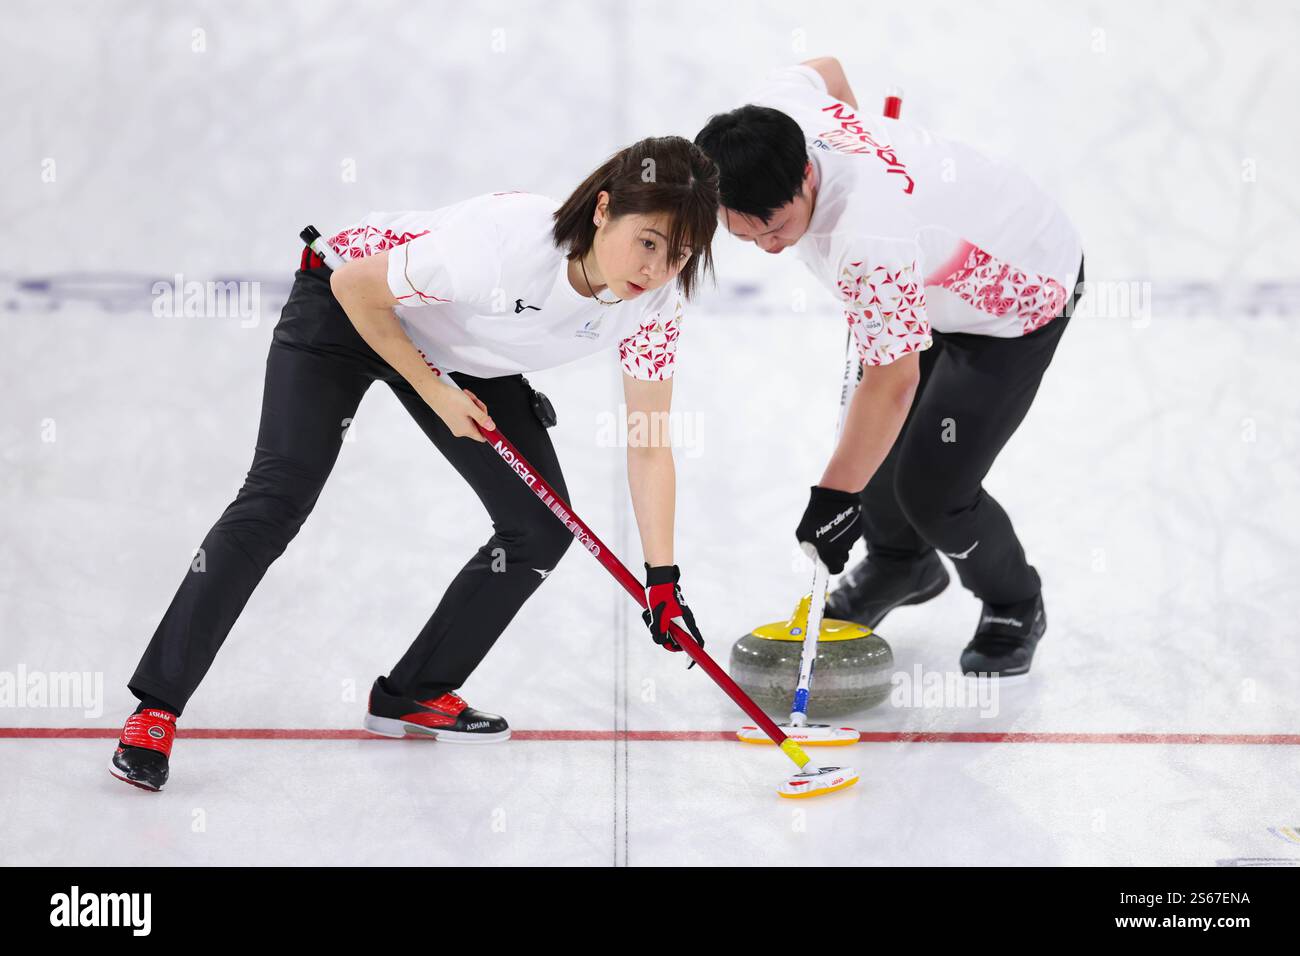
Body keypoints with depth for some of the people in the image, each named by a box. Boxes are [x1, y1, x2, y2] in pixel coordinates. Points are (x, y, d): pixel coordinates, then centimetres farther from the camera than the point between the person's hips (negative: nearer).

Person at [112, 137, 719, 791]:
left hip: (463, 351, 6)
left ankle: (412, 694, 15)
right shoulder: (504, 240, -41)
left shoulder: (655, 301, -24)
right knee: (278, 499, -18)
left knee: (541, 527, 0)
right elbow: (355, 287, -26)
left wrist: (663, 579, -16)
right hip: (351, 309, -6)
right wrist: (437, 396, -18)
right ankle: (155, 709, -12)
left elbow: (648, 445, -13)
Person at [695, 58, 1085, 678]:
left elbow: (893, 380, -37)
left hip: (1020, 296, -8)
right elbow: (825, 68, 3)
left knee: (932, 489, -10)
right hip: (940, 270, 8)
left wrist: (835, 494, -29)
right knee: (877, 439, 14)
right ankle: (901, 565, 45)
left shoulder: (869, 237, -46)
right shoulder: (771, 112, -22)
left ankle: (1014, 609, 20)